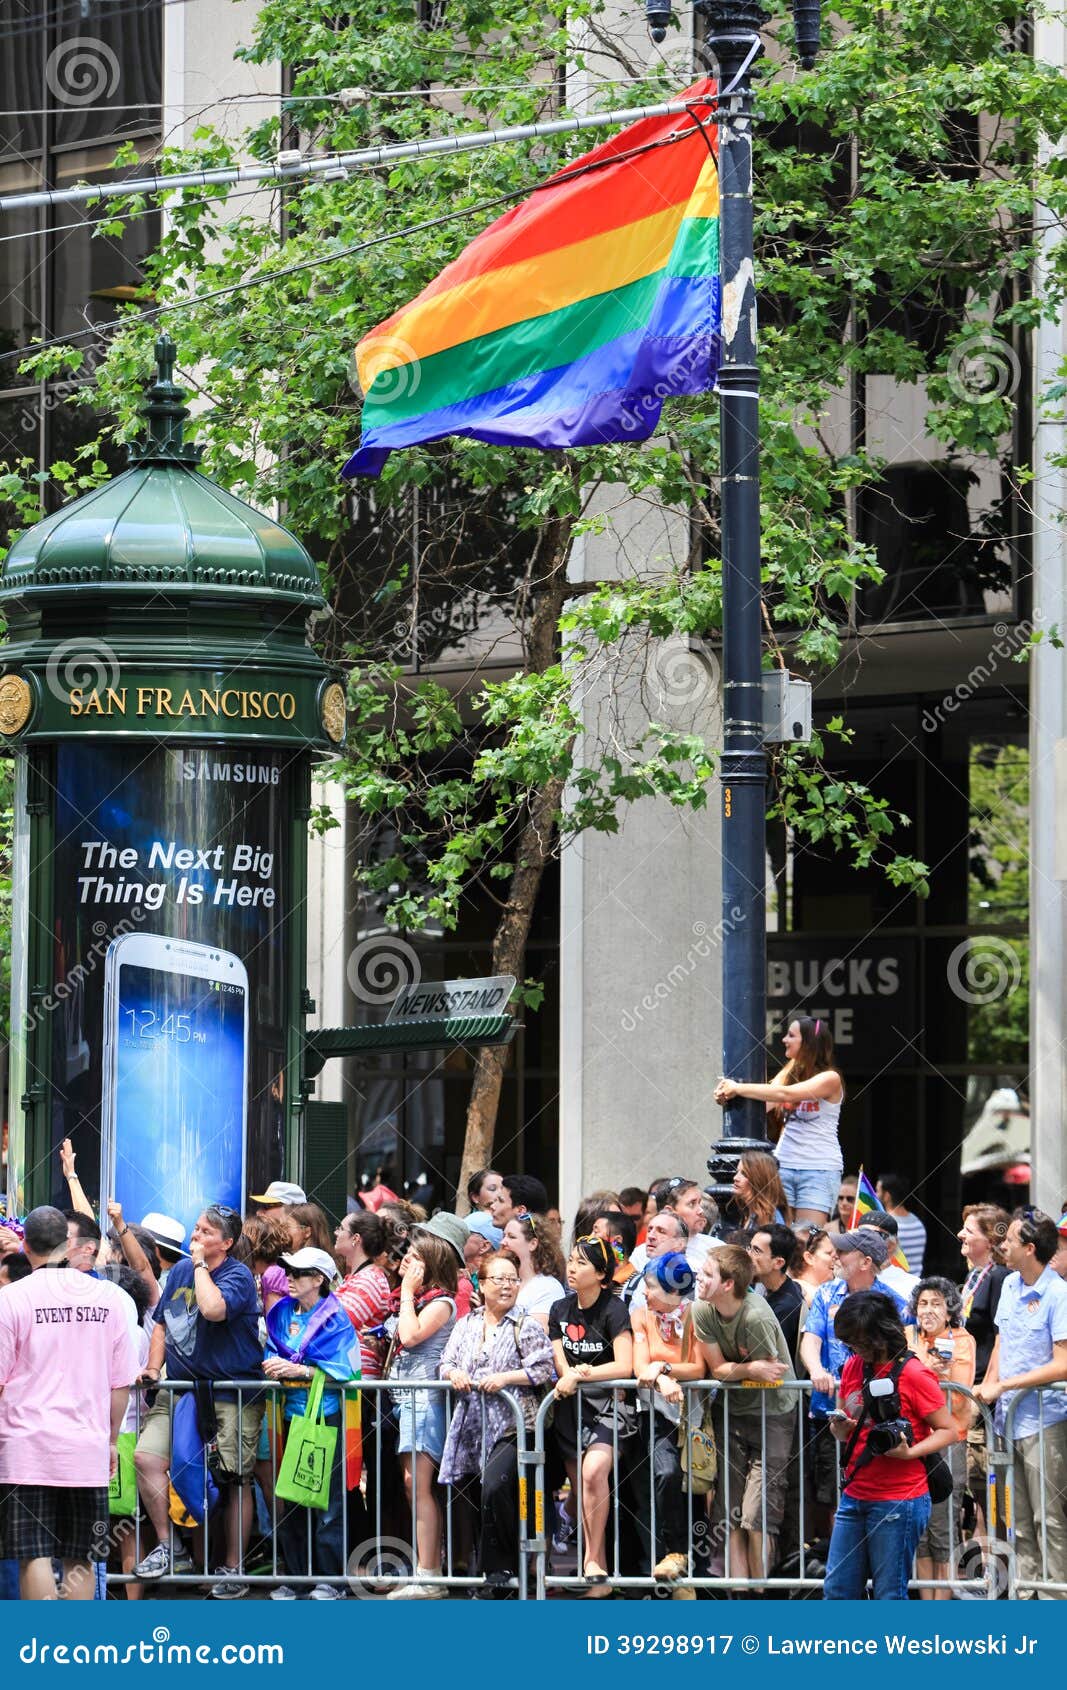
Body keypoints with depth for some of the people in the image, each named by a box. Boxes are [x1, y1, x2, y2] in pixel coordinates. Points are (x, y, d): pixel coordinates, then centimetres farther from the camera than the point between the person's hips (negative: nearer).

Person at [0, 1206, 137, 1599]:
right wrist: (111, 1440, 20)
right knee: (81, 1560, 10)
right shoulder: (107, 1296, 3)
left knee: (35, 1556, -2)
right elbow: (121, 1382, 9)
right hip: (88, 1448, 3)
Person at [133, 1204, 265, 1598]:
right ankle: (170, 1547, -1)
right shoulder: (180, 1271, 12)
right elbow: (162, 1324, 22)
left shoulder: (238, 1276, -10)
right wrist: (153, 1369, 9)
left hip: (232, 1397, -6)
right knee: (146, 1457, -12)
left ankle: (232, 1570, 10)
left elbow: (214, 1309, -31)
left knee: (236, 1479, 0)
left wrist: (201, 1265, -17)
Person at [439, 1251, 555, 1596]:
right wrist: (453, 1374, -6)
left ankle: (501, 1568, -9)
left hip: (511, 1427, -6)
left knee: (494, 1487, -23)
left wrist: (505, 1378, -16)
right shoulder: (466, 1325, 16)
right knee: (471, 1492, 4)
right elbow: (445, 1362, 16)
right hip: (472, 1428, 6)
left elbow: (544, 1370, -7)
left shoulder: (526, 1327, 0)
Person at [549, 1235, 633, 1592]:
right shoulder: (560, 1310, 9)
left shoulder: (613, 1310, -9)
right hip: (571, 1406, 6)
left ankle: (593, 1560, -17)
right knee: (579, 1488, 4)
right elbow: (560, 1365, 7)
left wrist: (578, 1375, -17)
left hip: (606, 1405, -6)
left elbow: (624, 1367, -17)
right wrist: (574, 1373, -15)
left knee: (594, 1471, -26)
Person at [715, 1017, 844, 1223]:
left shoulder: (830, 1079, -7)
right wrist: (728, 1097, -17)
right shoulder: (788, 1073, 13)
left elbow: (785, 1094, -20)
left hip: (819, 1168, -5)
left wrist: (739, 1088, -18)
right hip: (784, 1165, 5)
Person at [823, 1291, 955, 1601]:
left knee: (889, 1597, -3)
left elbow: (948, 1430, -8)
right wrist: (841, 1428, -5)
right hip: (855, 1497, 7)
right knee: (836, 1592, 6)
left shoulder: (913, 1375, -10)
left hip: (899, 1502, -7)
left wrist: (909, 1452, -24)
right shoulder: (853, 1368, 10)